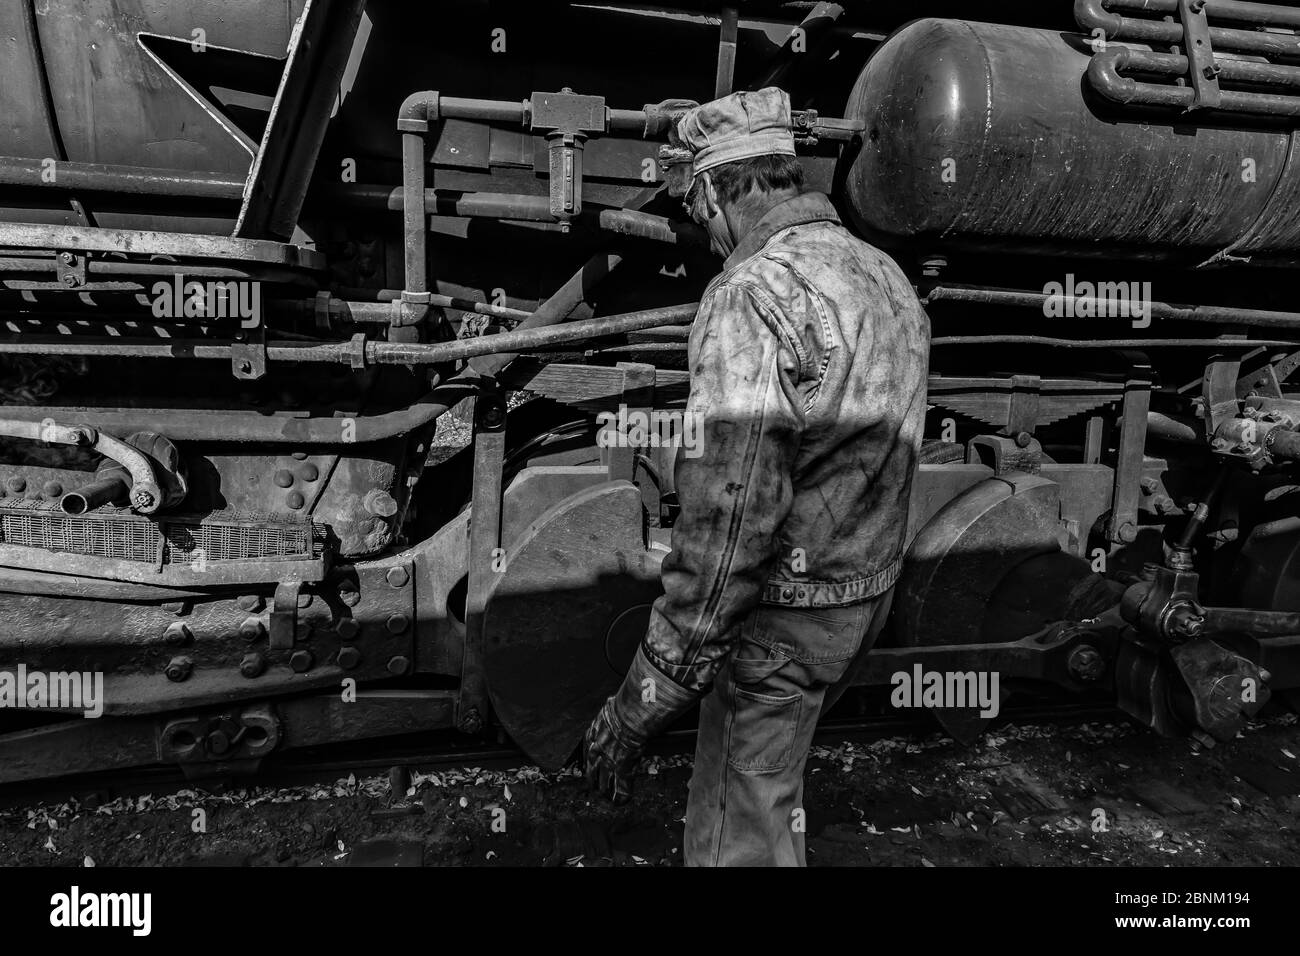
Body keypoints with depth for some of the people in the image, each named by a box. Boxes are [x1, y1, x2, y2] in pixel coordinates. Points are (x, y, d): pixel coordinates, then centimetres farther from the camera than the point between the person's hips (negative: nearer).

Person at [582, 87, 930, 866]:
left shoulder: (757, 295, -22)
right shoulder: (888, 275, 7)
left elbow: (729, 520, -28)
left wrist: (642, 703, -23)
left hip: (784, 614, -9)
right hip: (868, 592, 9)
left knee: (738, 837, 8)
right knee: (773, 785, 27)